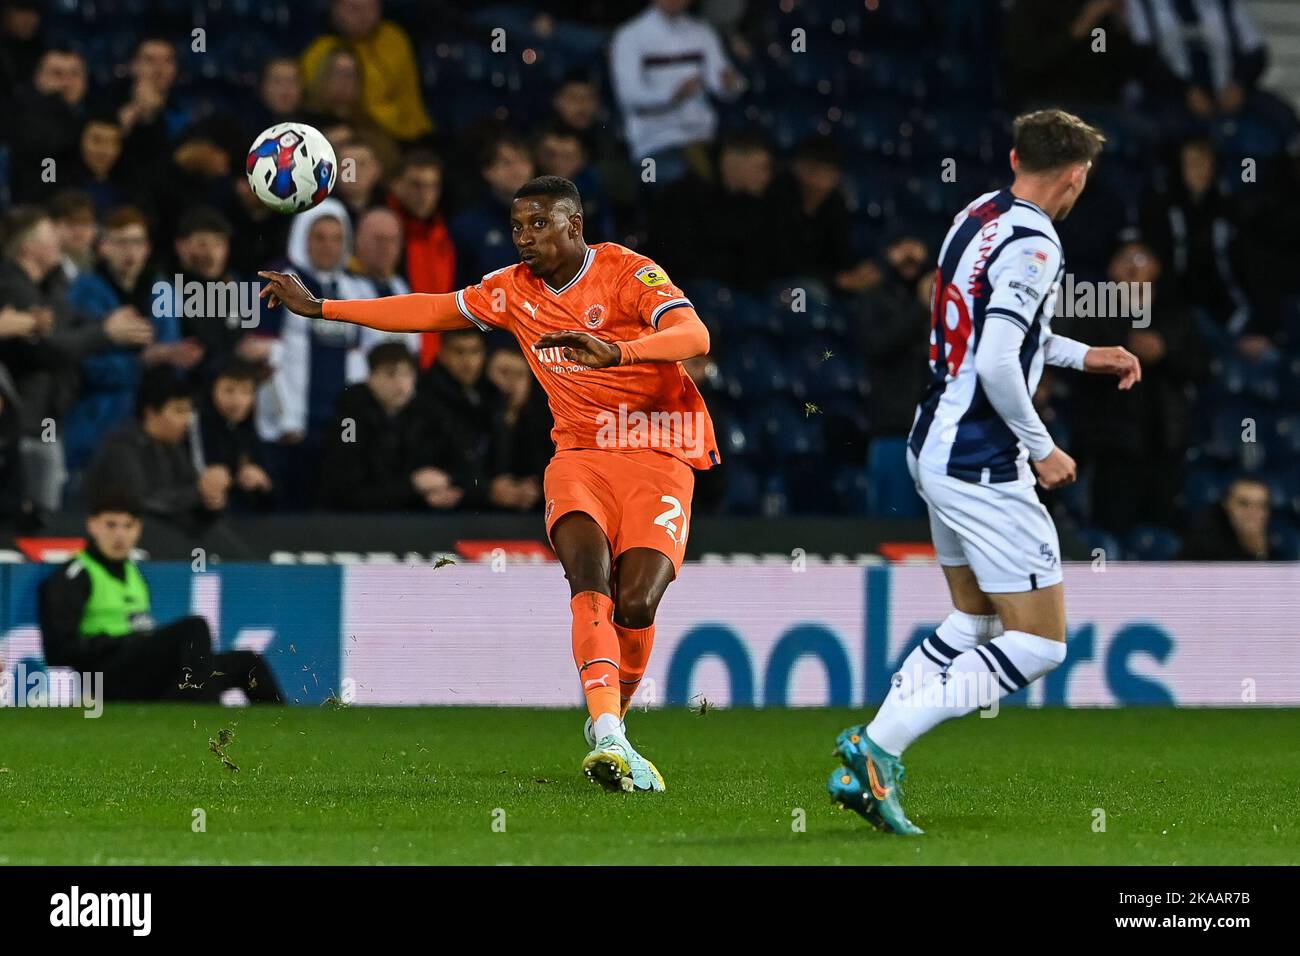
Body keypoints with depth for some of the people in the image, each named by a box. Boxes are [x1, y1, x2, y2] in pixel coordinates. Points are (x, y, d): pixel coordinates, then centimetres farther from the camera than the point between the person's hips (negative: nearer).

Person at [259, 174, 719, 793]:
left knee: (635, 605, -16)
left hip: (658, 459, -3)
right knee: (591, 583, -25)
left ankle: (612, 726, 13)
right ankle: (608, 738, -40)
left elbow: (694, 336, -23)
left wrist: (617, 352, -42)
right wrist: (319, 308, 22)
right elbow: (433, 311, 20)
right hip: (579, 456, 3)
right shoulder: (514, 289, 10)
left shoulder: (629, 273, -7)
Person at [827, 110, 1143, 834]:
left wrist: (1084, 355, 24)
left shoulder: (979, 214, 9)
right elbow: (997, 364, -26)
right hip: (983, 468, -10)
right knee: (1039, 644, -3)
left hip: (935, 449, 10)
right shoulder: (1034, 246, -19)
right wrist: (1043, 450, -13)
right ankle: (880, 748, -11)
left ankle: (865, 763, 12)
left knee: (975, 622, 21)